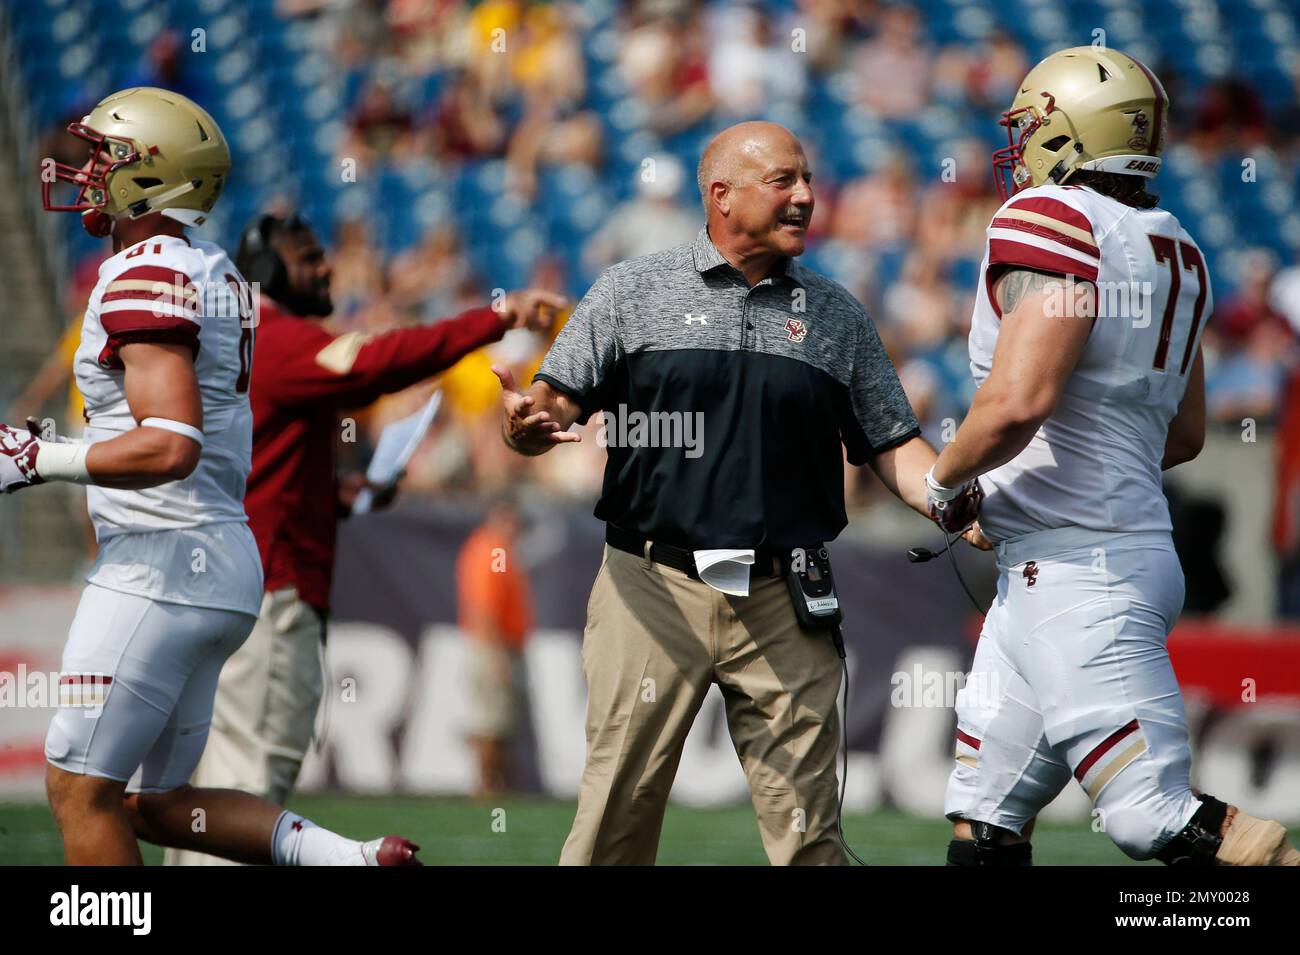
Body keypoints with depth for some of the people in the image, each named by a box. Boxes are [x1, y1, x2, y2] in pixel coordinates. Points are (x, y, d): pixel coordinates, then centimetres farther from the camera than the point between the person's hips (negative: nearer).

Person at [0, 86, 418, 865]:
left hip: (162, 565, -10)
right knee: (154, 803, 14)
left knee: (81, 791, -2)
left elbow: (170, 447, -25)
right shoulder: (216, 275, 15)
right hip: (224, 561, 10)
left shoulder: (146, 276, -15)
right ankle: (348, 858, 3)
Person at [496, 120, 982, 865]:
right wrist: (530, 425, -23)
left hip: (784, 608, 2)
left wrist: (954, 503, -5)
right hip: (654, 592, -2)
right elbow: (555, 408, 1)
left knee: (807, 833, 0)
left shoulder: (839, 317, 14)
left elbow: (891, 443, 14)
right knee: (617, 817, -2)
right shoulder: (633, 293, 6)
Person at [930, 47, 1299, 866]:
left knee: (1159, 819, -11)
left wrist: (943, 479, -5)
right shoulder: (1176, 252, 15)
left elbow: (1019, 401, -25)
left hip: (1077, 566, -10)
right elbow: (1184, 437, 24)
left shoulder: (1050, 221, -12)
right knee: (985, 815, 12)